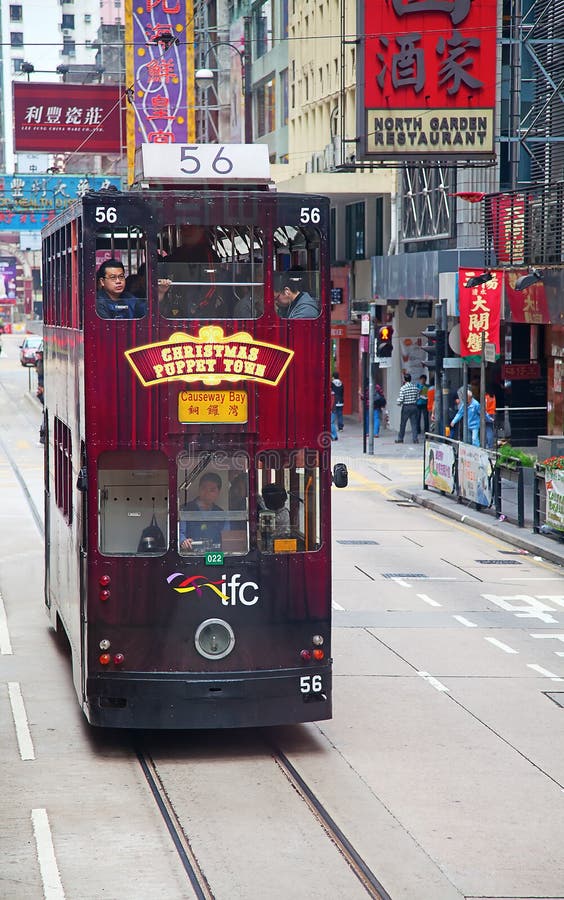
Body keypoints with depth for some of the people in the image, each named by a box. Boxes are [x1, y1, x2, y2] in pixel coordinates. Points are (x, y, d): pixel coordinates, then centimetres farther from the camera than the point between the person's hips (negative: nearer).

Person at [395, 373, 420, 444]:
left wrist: (398, 403, 7)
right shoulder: (415, 387, 0)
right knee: (414, 423, 5)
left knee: (403, 424, 8)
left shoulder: (403, 388, -13)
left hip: (406, 407, -3)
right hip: (414, 406, 3)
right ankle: (415, 439, 0)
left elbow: (401, 399, -13)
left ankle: (400, 439, 16)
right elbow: (418, 397, 4)